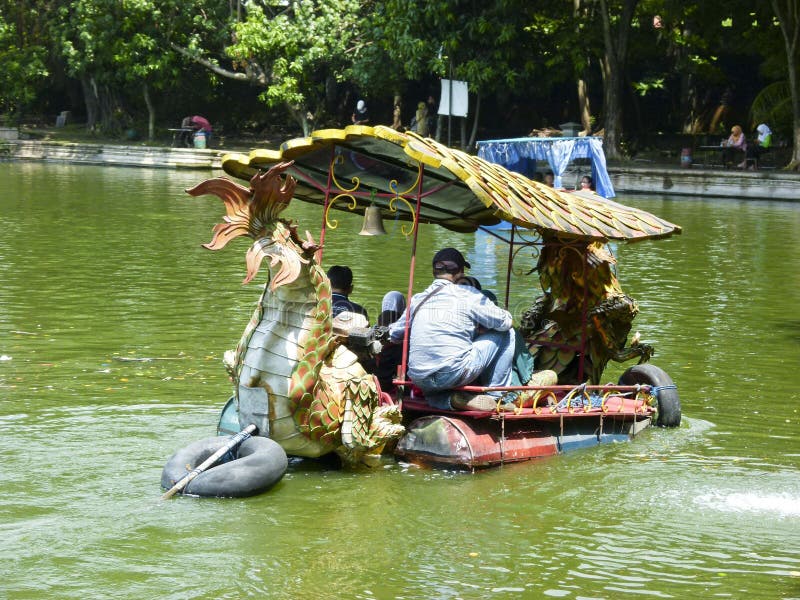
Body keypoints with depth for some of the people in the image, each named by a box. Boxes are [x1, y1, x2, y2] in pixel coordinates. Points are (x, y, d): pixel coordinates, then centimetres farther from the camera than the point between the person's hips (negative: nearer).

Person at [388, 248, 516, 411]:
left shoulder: (418, 299, 12)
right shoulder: (468, 295, -1)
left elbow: (394, 335, 21)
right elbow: (505, 322, 3)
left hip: (419, 382, 5)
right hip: (454, 372, -4)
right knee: (506, 334, 11)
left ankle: (451, 399, 7)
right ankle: (495, 396, 14)